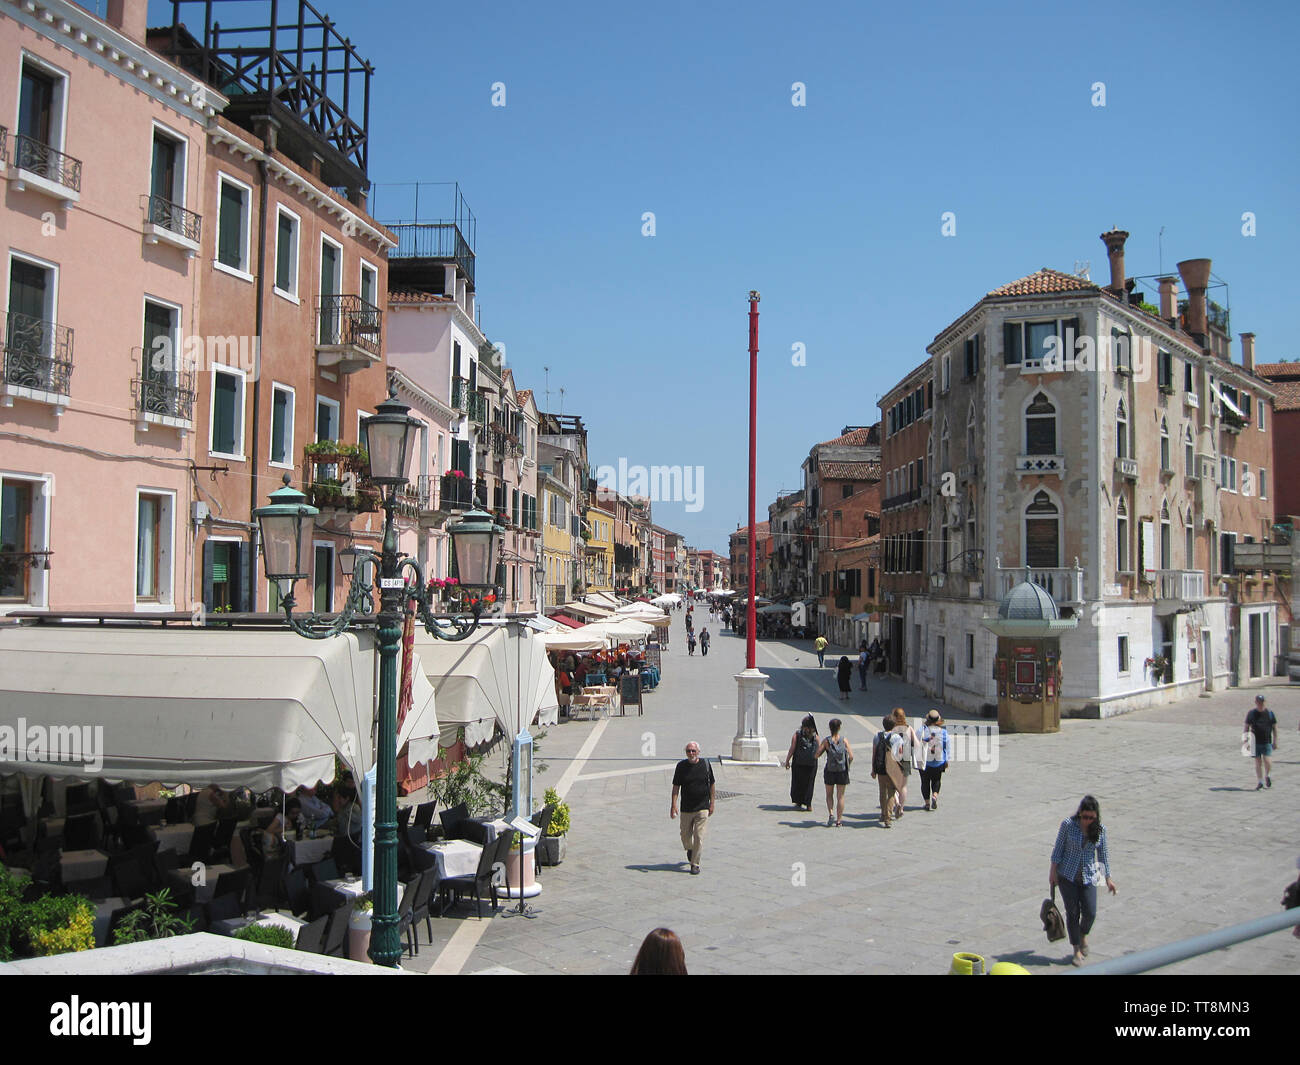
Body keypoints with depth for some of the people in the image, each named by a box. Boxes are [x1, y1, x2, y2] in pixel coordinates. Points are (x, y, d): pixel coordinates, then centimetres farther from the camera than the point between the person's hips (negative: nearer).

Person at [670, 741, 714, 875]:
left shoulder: (705, 764, -1)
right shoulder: (681, 765, -2)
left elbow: (711, 784, 8)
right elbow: (676, 786, 0)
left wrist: (712, 803, 7)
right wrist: (674, 805, -8)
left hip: (702, 808, -1)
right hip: (686, 808, 1)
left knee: (699, 837, -6)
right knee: (685, 835, 12)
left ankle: (695, 864, 3)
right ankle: (689, 849, 44)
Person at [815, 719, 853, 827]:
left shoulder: (826, 741, -8)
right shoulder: (844, 741, -7)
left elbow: (817, 755, -9)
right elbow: (851, 756, -10)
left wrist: (818, 744, 8)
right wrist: (847, 766, 8)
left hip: (829, 772, 0)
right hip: (842, 772, 0)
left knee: (829, 794, 18)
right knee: (840, 796, 11)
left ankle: (831, 814, -1)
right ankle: (839, 820, 12)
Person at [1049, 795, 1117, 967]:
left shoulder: (1100, 830, -4)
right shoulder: (1068, 824, -11)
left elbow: (1103, 854, 8)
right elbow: (1058, 848, -4)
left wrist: (1108, 878, 11)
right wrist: (1053, 872, -3)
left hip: (1088, 876, 2)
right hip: (1067, 875, -2)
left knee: (1090, 913, -7)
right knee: (1072, 913, 0)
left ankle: (1083, 935, 27)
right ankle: (1077, 950, 15)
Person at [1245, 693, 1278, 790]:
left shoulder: (1269, 713, 2)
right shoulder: (1251, 713, 3)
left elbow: (1274, 727, 7)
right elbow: (1247, 727, 9)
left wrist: (1275, 740, 3)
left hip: (1267, 742, -1)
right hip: (1255, 742, 1)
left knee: (1268, 761, -10)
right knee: (1258, 762, 3)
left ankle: (1267, 776, 18)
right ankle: (1260, 782, 13)